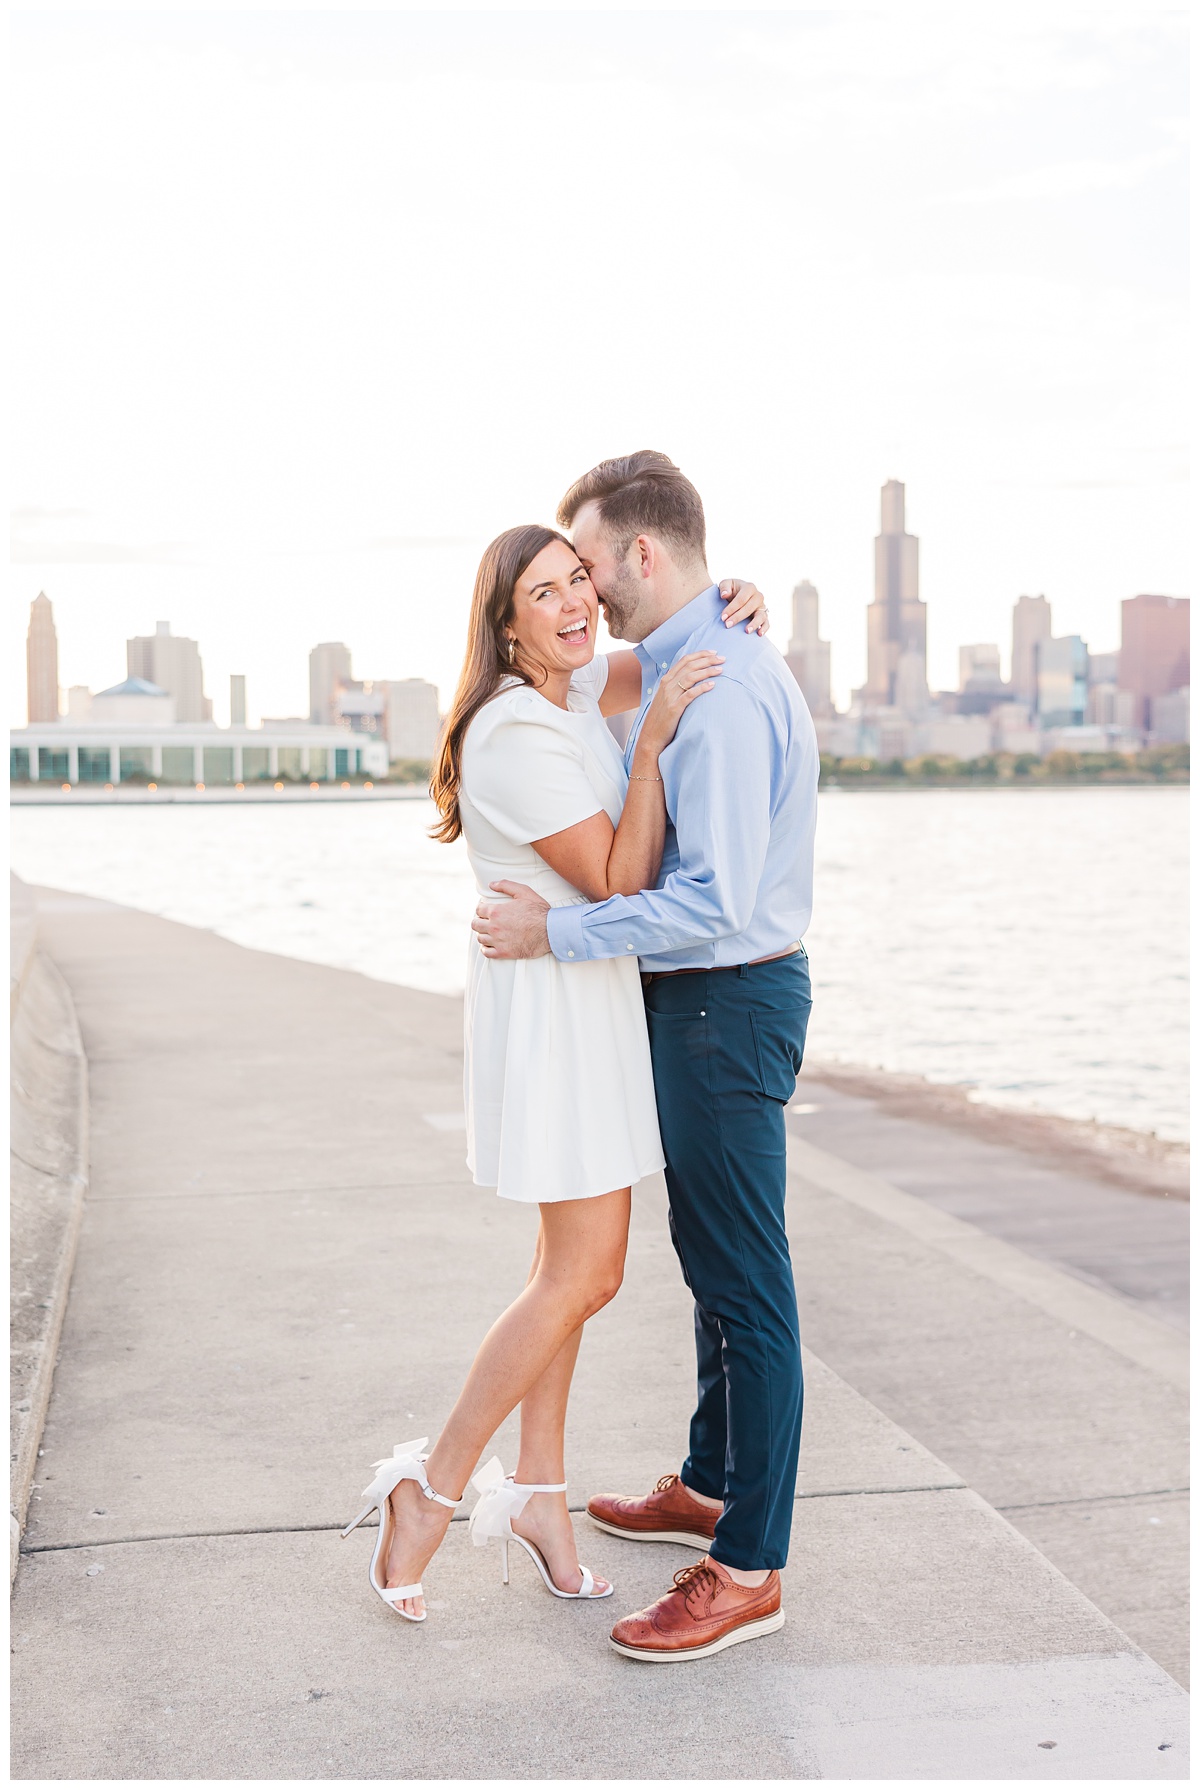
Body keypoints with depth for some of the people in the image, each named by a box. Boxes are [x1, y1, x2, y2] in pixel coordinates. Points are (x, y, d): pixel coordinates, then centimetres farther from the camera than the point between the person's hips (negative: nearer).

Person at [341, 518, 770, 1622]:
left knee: (574, 1261, 12)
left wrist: (729, 612, 3)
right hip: (554, 1002, -9)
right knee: (585, 1274, -7)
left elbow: (667, 664, 24)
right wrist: (653, 742, -25)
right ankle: (432, 1489, 6)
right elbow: (621, 882, -19)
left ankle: (537, 1490, 23)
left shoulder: (570, 687, 6)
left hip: (591, 997, 9)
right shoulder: (516, 736, -21)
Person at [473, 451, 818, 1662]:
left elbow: (713, 901, -28)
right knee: (715, 1259, 20)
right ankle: (712, 1486, 36)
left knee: (743, 1280, -4)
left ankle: (747, 1570, 6)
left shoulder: (720, 688, -22)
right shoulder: (679, 665, 12)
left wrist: (557, 934, -21)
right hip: (696, 997, 11)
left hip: (726, 1001, -11)